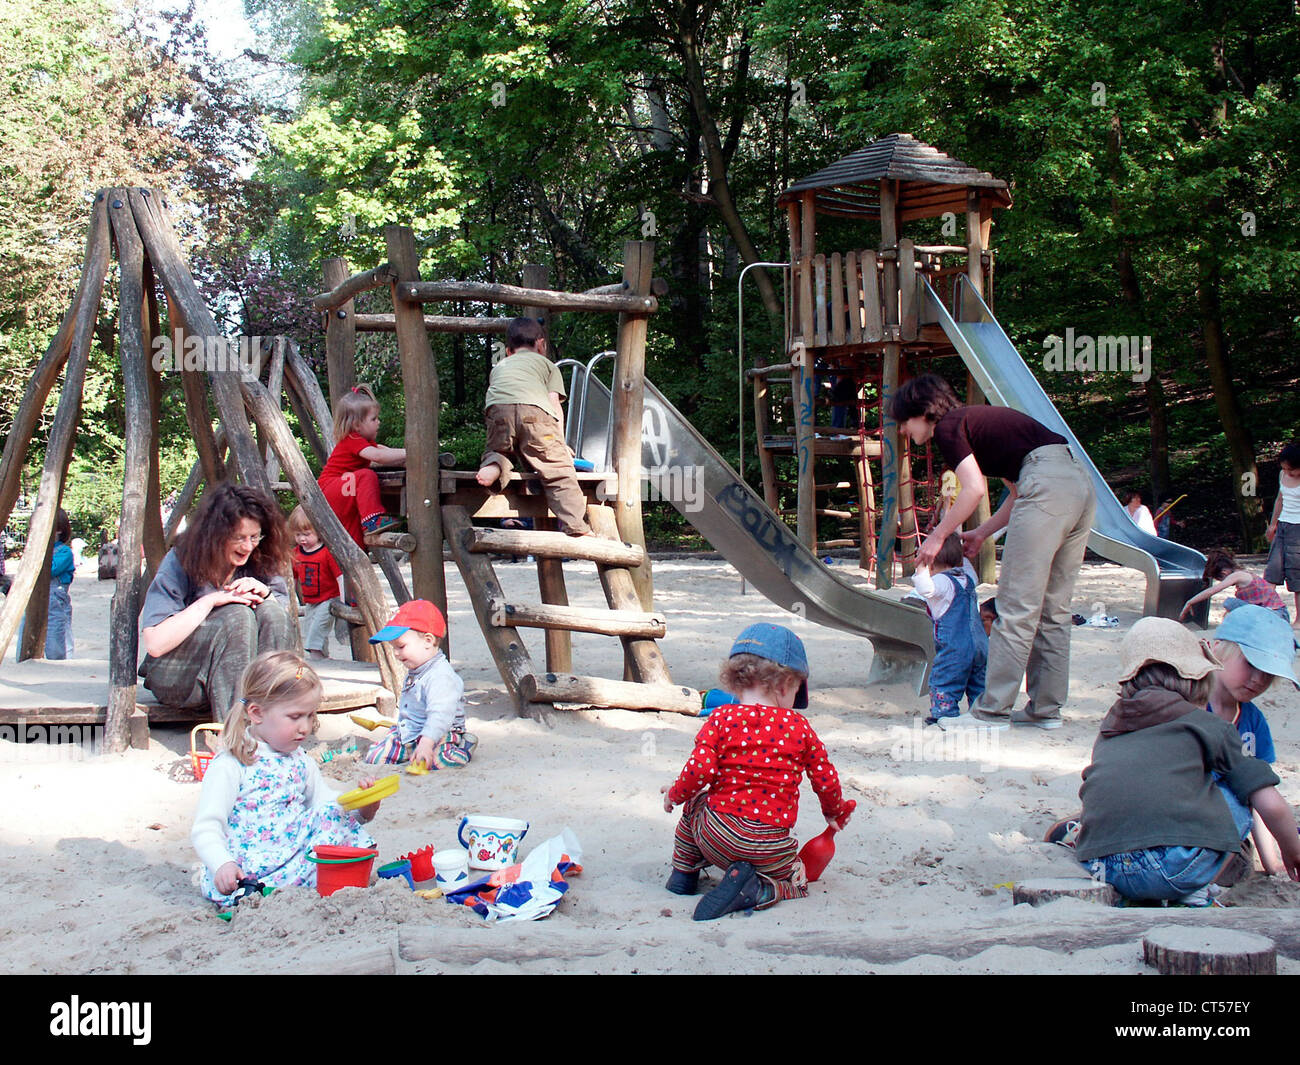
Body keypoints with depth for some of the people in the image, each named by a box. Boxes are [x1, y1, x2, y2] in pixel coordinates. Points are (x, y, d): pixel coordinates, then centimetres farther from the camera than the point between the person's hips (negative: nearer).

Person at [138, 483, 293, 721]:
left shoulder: (260, 561, -1)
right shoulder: (180, 563, -15)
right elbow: (154, 643, -23)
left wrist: (264, 593, -20)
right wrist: (209, 601, -25)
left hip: (231, 672, 4)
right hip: (175, 679, -4)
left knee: (270, 611, -22)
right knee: (237, 616, -29)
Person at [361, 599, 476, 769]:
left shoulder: (441, 677, -24)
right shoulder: (415, 673, 12)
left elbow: (439, 715, -35)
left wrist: (426, 743, -46)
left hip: (438, 736, -9)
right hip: (408, 735, 9)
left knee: (438, 759, -38)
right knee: (373, 756, 1)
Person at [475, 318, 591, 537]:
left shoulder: (498, 367, 41)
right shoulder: (546, 364, 32)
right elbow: (554, 404, 20)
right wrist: (560, 446, 19)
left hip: (497, 409, 2)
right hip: (534, 409, -2)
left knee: (498, 450, 28)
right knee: (558, 470, 0)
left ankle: (494, 465, -7)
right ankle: (577, 528, -15)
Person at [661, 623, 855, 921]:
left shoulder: (721, 718, -2)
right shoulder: (799, 726, 2)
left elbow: (700, 769, -12)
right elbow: (826, 779, 8)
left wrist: (675, 794, 8)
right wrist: (835, 812, 29)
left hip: (717, 836, 2)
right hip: (770, 846, -2)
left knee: (694, 804, 33)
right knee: (796, 883, 22)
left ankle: (684, 872, 29)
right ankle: (754, 889, -7)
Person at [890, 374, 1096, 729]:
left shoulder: (948, 427, 2)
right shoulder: (975, 421, 28)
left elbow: (975, 489, -11)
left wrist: (938, 535, -1)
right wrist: (982, 533, 28)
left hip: (1048, 484, -9)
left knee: (1017, 607, -6)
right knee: (1053, 609, 12)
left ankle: (993, 709, -3)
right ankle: (1047, 708, 15)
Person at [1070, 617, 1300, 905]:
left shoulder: (1111, 725, 23)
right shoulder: (1210, 726, 12)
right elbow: (1272, 806, 11)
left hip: (1105, 870, 5)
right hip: (1176, 870, -5)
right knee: (1239, 791, 21)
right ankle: (1193, 894, 10)